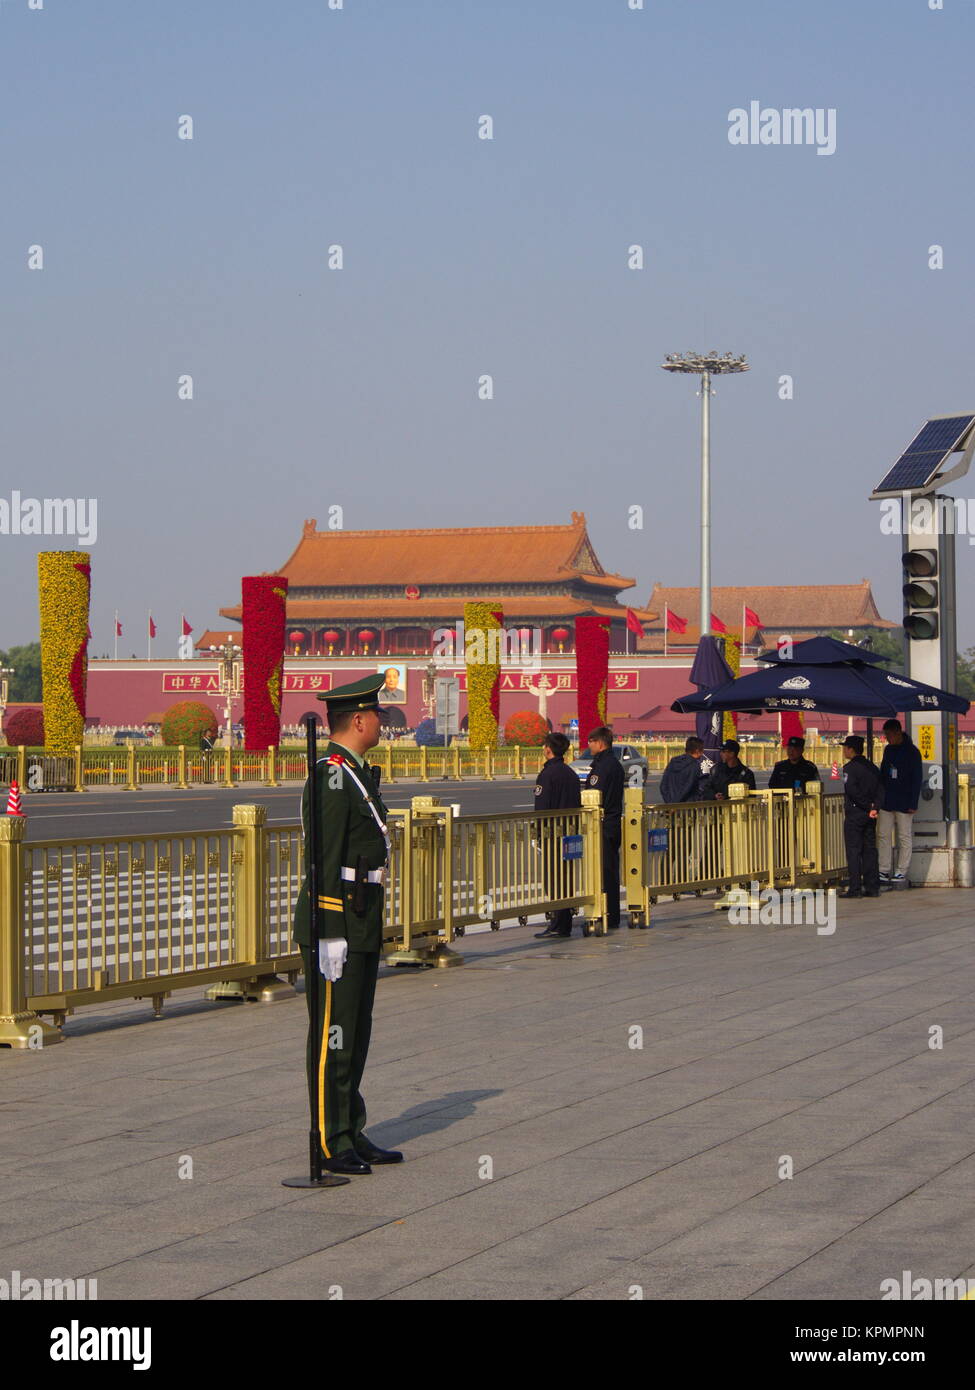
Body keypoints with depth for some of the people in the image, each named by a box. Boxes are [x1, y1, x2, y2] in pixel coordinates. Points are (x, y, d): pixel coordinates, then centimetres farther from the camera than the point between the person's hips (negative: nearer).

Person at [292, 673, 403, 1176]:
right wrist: (330, 937, -22)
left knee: (354, 1034, 14)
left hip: (362, 930, 10)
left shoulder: (354, 774, 16)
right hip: (337, 925, -10)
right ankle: (329, 1145, 0)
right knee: (332, 1038, -5)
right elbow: (324, 863, -20)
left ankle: (352, 1136, 21)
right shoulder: (332, 777, -16)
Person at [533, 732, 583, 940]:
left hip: (553, 832, -8)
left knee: (553, 878, -6)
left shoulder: (548, 774, -11)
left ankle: (557, 925, -9)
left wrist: (539, 832, -9)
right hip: (570, 831, 8)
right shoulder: (571, 774, 14)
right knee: (566, 877, 11)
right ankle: (565, 924, 13)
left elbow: (542, 806, -14)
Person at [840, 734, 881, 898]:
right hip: (870, 816, 7)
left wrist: (867, 805, -11)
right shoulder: (873, 767, 11)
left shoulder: (850, 768, -10)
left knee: (853, 851, -4)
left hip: (854, 813, -7)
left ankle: (855, 888, -6)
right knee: (870, 850, 10)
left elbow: (852, 790, -20)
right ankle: (872, 887, 10)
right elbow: (880, 789, 4)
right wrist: (874, 807, -6)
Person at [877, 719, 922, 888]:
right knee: (883, 836, 3)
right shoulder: (888, 750, 12)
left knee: (904, 837, 0)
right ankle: (884, 872, 6)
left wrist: (913, 803, -13)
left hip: (903, 802, -6)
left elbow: (917, 779, -8)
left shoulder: (912, 752, -6)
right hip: (886, 801, 6)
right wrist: (878, 797, 13)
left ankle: (901, 873, 4)